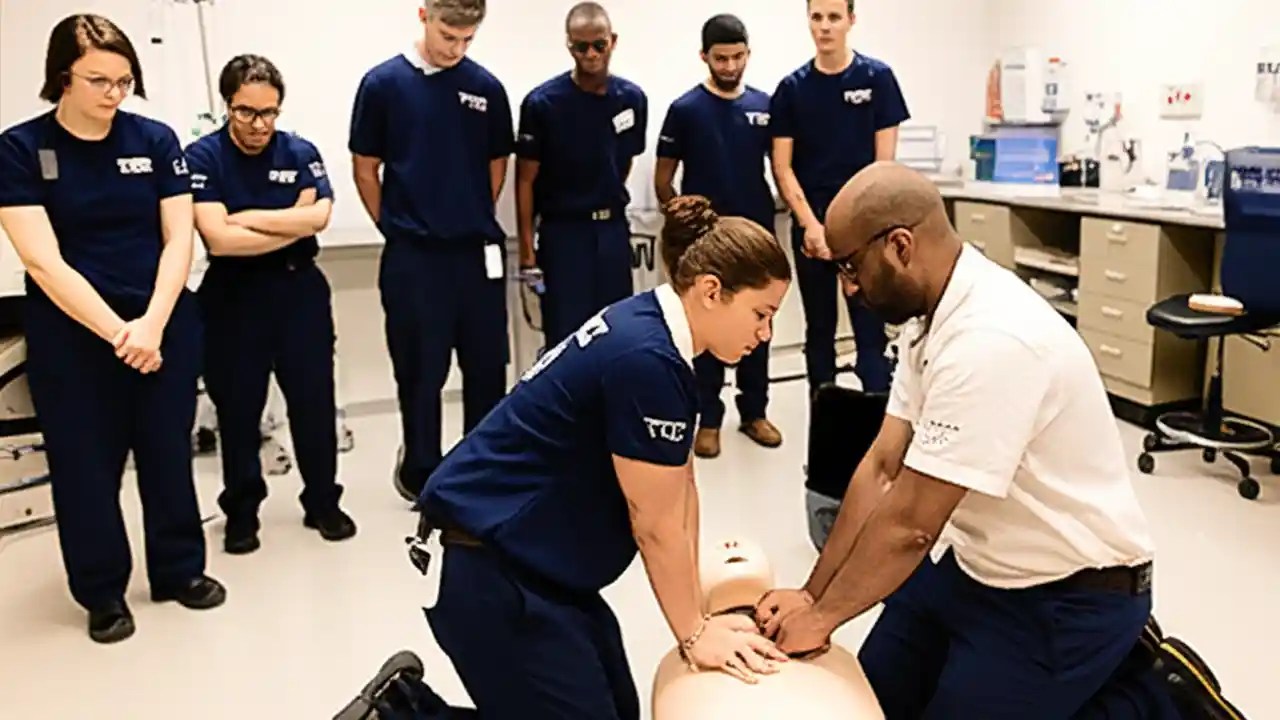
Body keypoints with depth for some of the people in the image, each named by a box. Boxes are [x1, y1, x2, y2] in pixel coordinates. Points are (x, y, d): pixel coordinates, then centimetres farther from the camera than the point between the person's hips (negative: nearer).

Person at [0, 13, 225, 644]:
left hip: (165, 325, 2)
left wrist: (151, 322, -14)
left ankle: (180, 570, 27)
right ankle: (101, 592, 23)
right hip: (71, 335, -1)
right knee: (85, 463, 7)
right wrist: (115, 330, -18)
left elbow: (179, 239, -2)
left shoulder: (155, 139, 1)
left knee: (168, 451, 10)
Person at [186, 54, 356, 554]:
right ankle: (241, 512, 25)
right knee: (237, 408, 8)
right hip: (233, 297, -2)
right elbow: (219, 238, -19)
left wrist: (247, 217, -16)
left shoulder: (300, 152, 1)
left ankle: (323, 503, 23)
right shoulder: (202, 157, -7)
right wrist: (291, 226, -13)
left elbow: (318, 216, -15)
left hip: (299, 290, 2)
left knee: (314, 400, 7)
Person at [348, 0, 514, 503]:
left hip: (479, 250, 2)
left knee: (487, 366, 10)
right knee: (420, 371, 7)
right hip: (412, 255, -2)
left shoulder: (486, 87, 2)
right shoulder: (383, 84, -3)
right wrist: (396, 227, 5)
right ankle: (420, 472, 22)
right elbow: (366, 169, 3)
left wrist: (474, 219, 9)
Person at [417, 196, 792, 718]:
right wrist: (694, 634, -2)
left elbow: (679, 490, 7)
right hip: (487, 571, -10)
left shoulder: (651, 329, 5)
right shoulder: (647, 360, -25)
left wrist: (697, 612, 8)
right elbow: (656, 524, -15)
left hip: (530, 559, 10)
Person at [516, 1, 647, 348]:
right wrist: (527, 251, -9)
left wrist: (606, 202, 14)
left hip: (614, 230, 4)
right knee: (565, 339, -1)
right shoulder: (542, 102, -10)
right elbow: (526, 180, -7)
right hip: (563, 232, -4)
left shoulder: (632, 98, 0)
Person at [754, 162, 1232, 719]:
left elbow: (910, 523, -29)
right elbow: (882, 468, -2)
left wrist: (821, 616, -15)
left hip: (1066, 594, -8)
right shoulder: (933, 314, -3)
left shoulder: (989, 340, -33)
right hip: (972, 562, 9)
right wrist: (811, 596, -3)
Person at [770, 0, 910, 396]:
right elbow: (782, 167, 1)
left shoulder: (877, 77, 0)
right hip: (810, 224, 2)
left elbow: (884, 162, -3)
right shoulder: (792, 88, 4)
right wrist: (810, 224, -10)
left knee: (870, 329, -2)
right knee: (819, 329, 11)